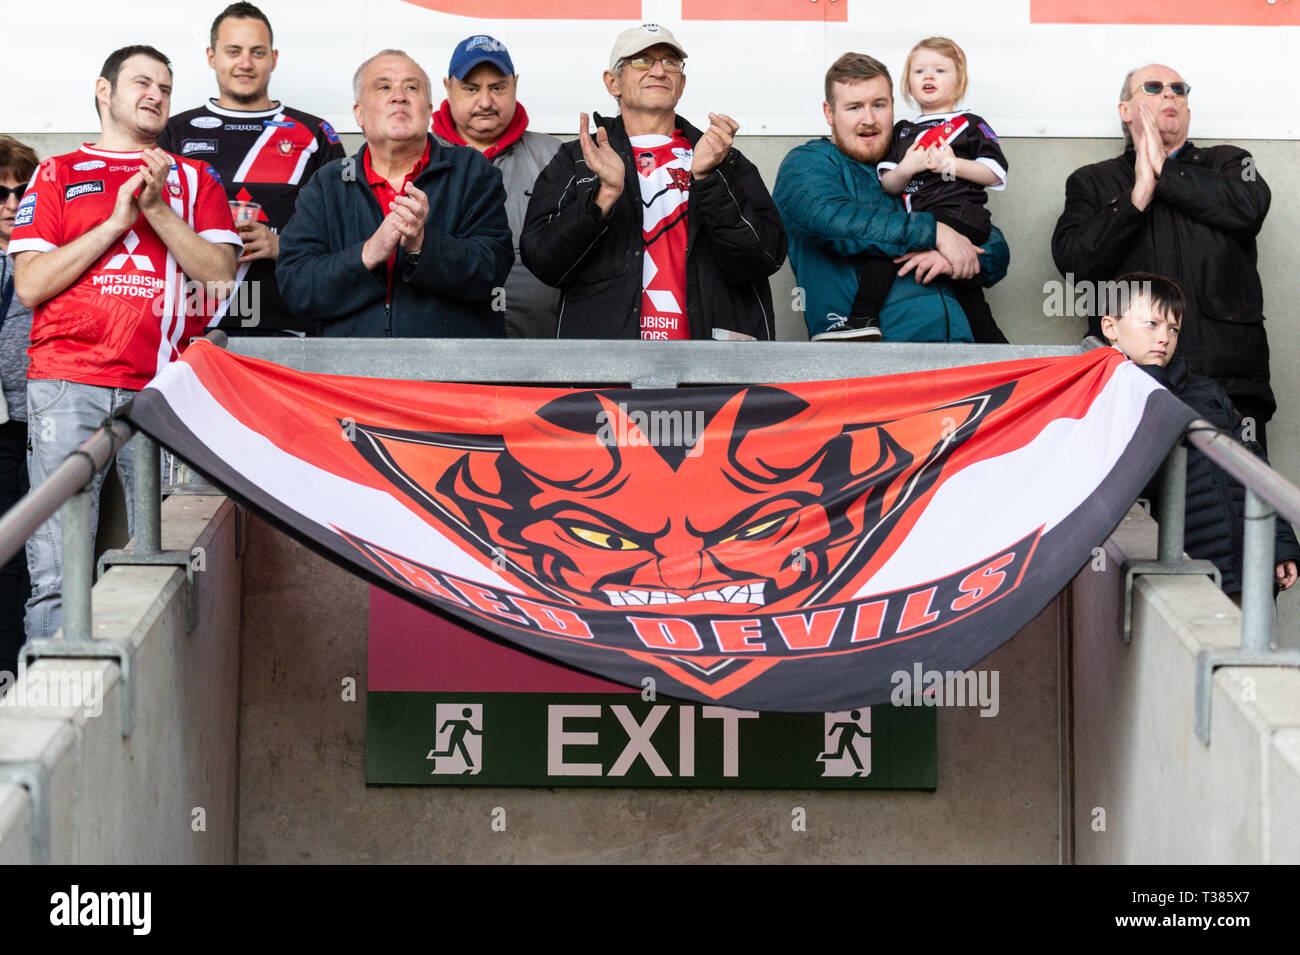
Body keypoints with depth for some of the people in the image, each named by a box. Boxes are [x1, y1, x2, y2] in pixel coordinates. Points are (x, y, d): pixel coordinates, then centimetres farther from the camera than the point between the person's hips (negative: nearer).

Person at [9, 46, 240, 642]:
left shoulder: (195, 180, 19)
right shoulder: (58, 176, 16)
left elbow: (220, 276, 6)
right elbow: (29, 285, 4)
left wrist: (157, 208, -5)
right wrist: (116, 222, -2)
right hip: (67, 384, -1)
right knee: (58, 574, -10)